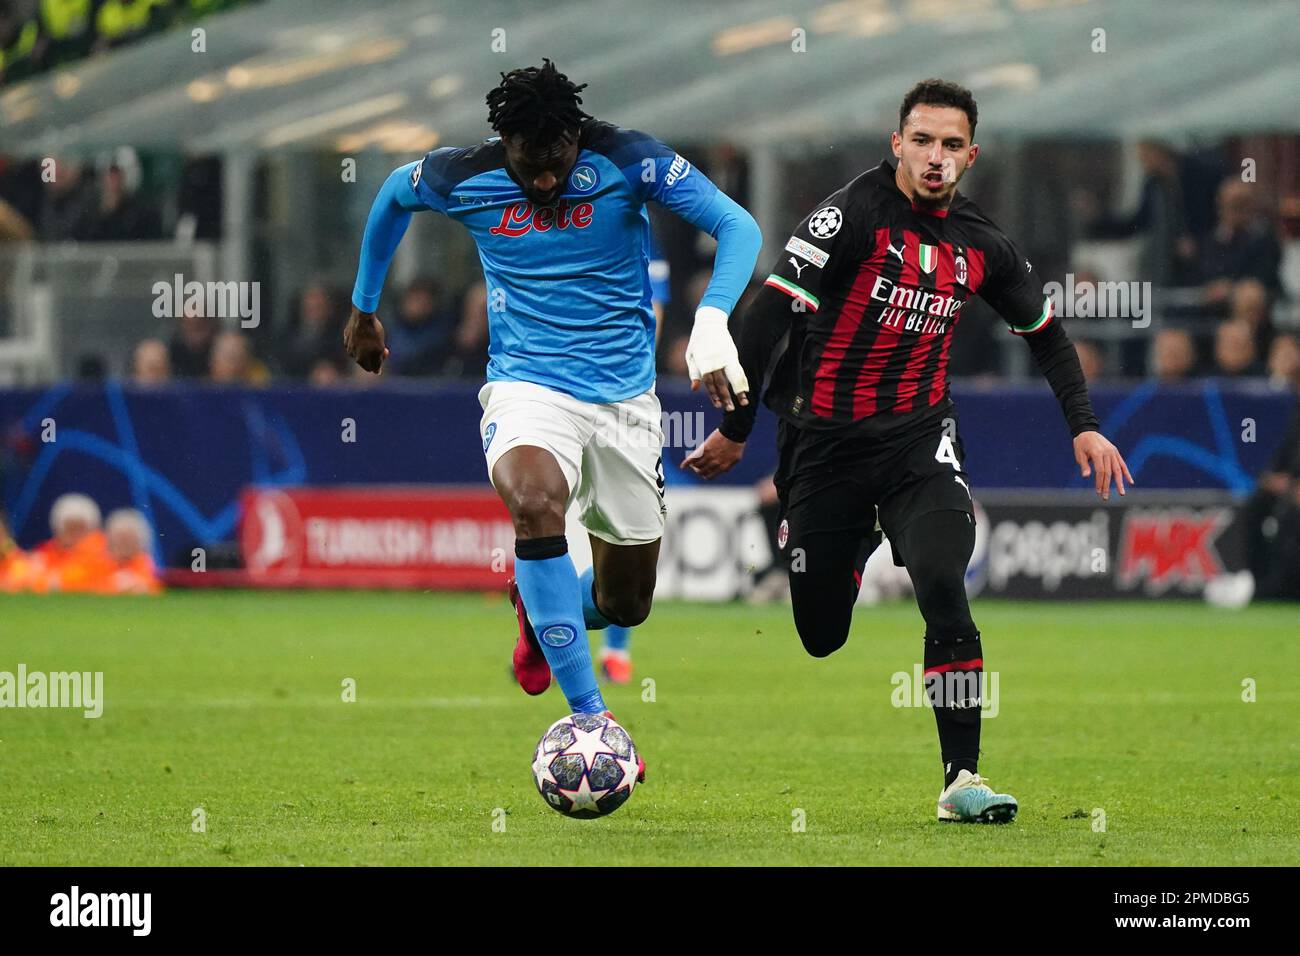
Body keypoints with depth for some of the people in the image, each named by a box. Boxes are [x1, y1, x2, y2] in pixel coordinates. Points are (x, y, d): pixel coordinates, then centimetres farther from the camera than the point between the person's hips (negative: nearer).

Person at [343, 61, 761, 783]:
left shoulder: (626, 161, -12)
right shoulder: (461, 179, -7)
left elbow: (737, 226, -17)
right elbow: (394, 195, 16)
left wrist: (711, 325, -34)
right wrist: (364, 309, 26)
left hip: (625, 394, 1)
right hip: (528, 388, -1)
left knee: (625, 605, 8)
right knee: (535, 500, -36)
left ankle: (538, 612, 47)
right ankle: (591, 719, -35)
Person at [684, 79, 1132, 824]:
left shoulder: (981, 245, 4)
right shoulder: (853, 213, -12)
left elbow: (1045, 331, 21)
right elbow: (771, 314, -14)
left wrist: (1085, 426, 14)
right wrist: (735, 429, -16)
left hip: (919, 439, 2)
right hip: (826, 440, -2)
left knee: (943, 586, -24)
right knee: (820, 636, 5)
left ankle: (963, 777, -21)